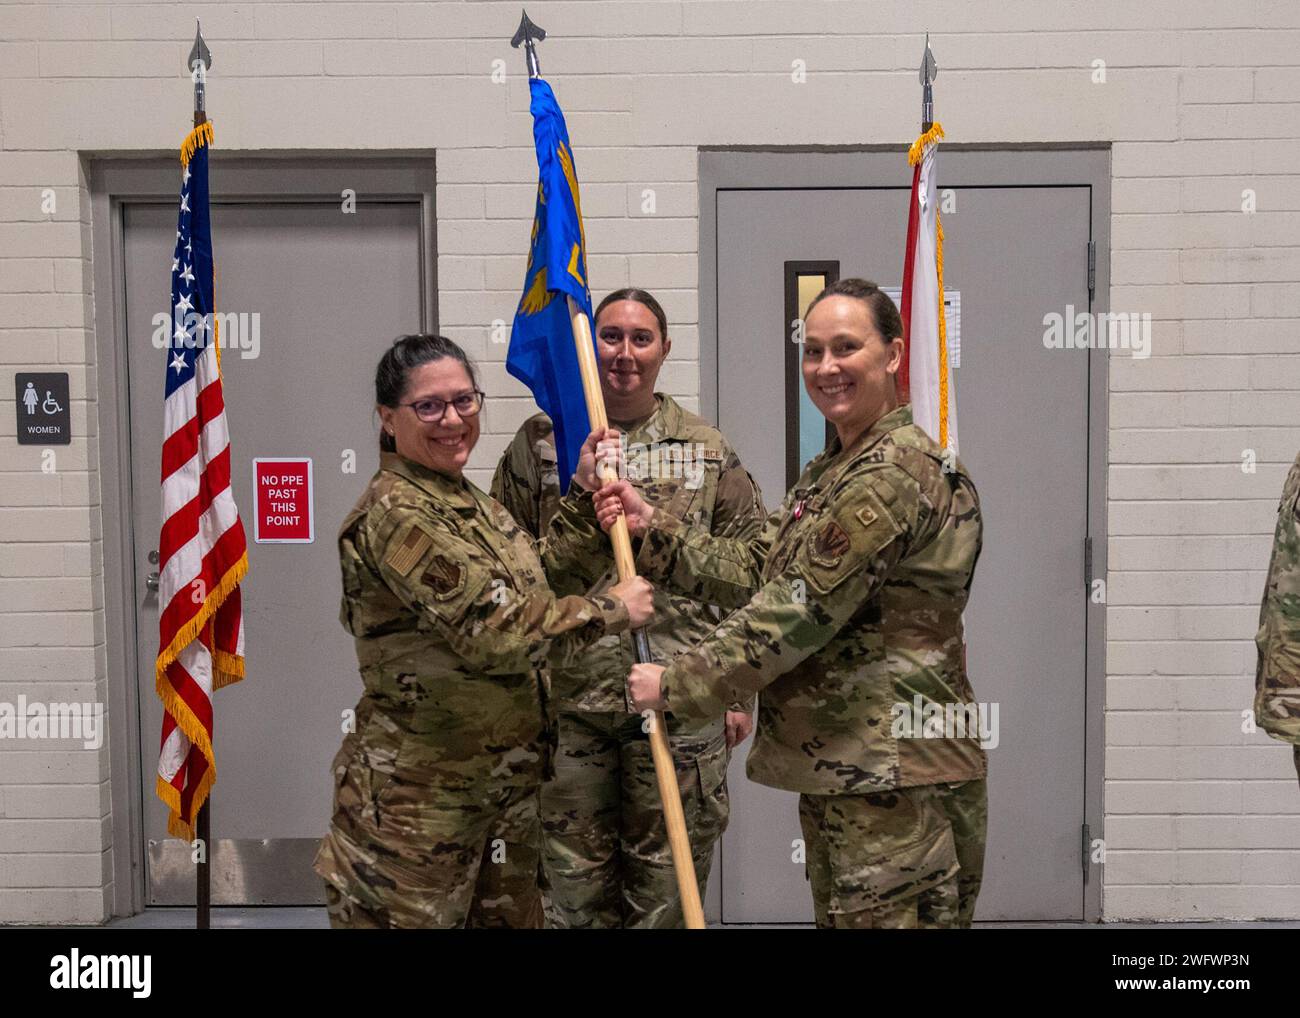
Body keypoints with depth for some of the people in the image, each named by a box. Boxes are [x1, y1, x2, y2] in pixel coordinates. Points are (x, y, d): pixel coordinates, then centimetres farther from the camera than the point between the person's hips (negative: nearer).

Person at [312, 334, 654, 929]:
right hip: (420, 796, -9)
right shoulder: (395, 513, -19)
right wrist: (612, 610, -13)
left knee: (513, 917, 17)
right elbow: (497, 630, -24)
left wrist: (586, 493, 11)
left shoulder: (461, 499, 12)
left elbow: (532, 575, 18)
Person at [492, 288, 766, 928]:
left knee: (668, 886, 9)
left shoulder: (709, 451, 8)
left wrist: (740, 693, 5)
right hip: (567, 700, 0)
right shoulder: (539, 442, 6)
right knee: (575, 889, 9)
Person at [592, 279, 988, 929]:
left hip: (897, 780, -10)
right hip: (836, 768, 10)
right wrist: (652, 526, 2)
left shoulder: (893, 477, -18)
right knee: (838, 915, 19)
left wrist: (677, 684, -11)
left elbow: (795, 615, -20)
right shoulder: (830, 471, 16)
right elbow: (755, 570, 11)